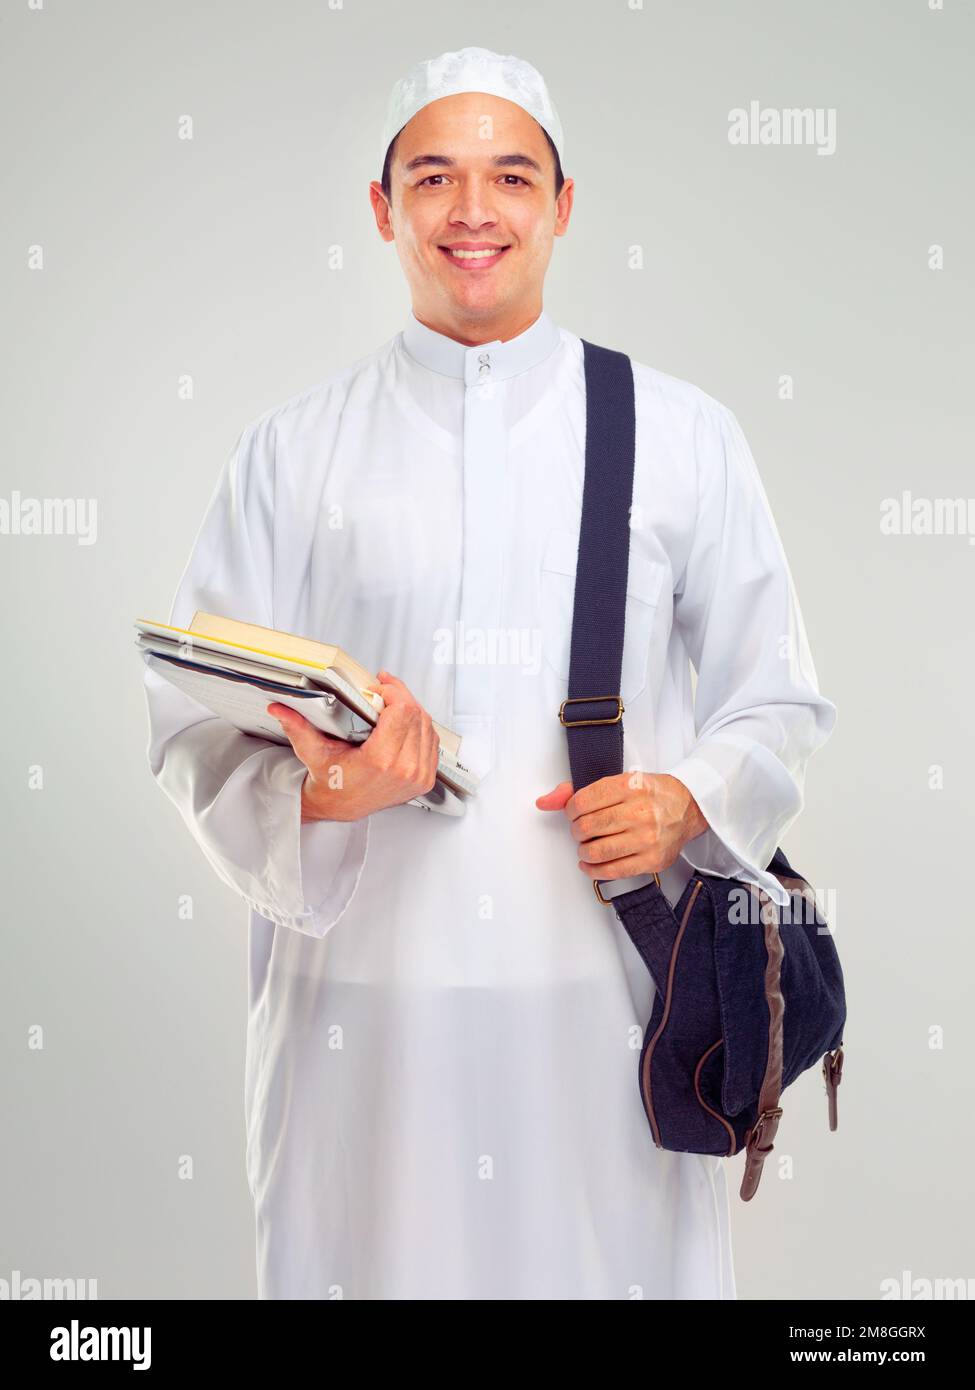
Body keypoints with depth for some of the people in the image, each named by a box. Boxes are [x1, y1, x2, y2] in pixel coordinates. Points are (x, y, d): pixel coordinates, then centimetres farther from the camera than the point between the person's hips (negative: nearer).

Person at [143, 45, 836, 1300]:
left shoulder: (682, 436, 6)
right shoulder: (292, 453, 5)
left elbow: (774, 704, 11)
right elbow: (197, 732, 5)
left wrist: (687, 803, -9)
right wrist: (319, 797, -16)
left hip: (609, 983, 0)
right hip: (363, 993, 0)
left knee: (614, 1259, 6)